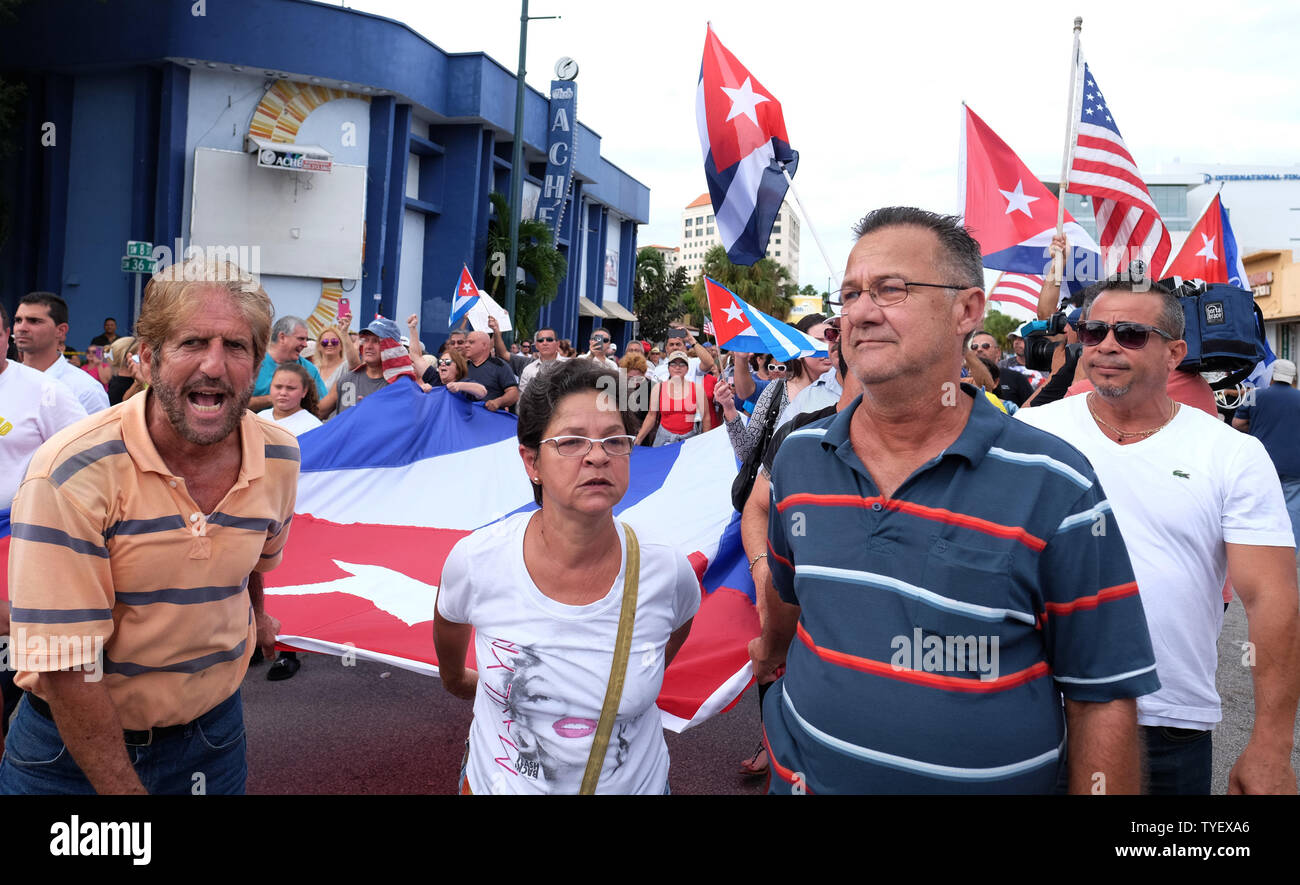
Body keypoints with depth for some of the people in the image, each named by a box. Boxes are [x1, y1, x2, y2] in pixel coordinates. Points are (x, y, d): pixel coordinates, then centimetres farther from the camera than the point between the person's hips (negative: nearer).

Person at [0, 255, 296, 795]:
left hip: (211, 737, 4)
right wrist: (125, 789, -21)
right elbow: (64, 667, -23)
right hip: (71, 747, -3)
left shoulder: (281, 459, -10)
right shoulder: (74, 472, -24)